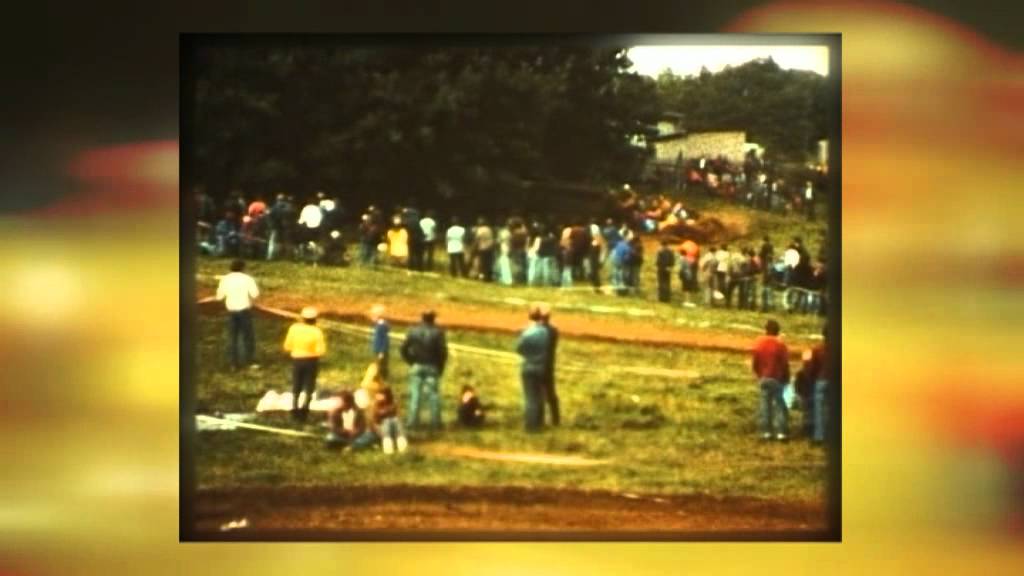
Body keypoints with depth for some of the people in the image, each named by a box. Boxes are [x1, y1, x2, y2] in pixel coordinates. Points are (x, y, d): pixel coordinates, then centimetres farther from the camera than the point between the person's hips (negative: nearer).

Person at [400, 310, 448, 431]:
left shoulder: (413, 331, 0)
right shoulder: (438, 332, -6)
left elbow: (404, 348, -2)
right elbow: (443, 351, -10)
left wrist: (410, 362, 9)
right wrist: (440, 367, 2)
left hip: (416, 366, 1)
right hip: (432, 367, -1)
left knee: (415, 394, 4)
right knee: (433, 394, 3)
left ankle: (413, 421, 2)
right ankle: (435, 421, 3)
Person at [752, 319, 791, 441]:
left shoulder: (758, 343, -3)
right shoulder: (780, 345, -14)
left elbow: (755, 363, 1)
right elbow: (785, 365, -11)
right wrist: (786, 379, 3)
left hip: (763, 378, 3)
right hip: (777, 378, -3)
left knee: (765, 404, 10)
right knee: (780, 404, 2)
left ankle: (766, 431, 9)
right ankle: (781, 431, -4)